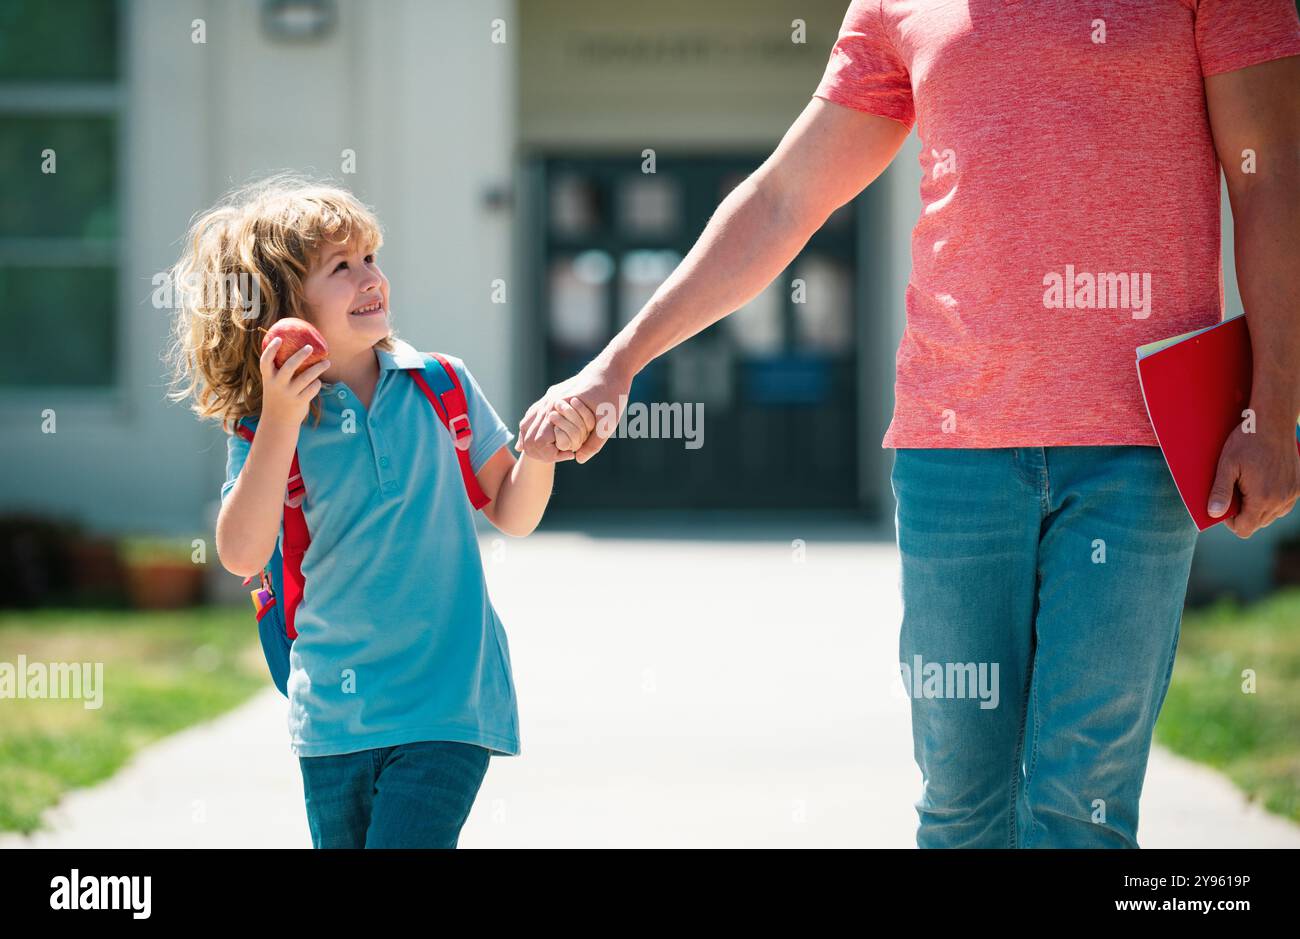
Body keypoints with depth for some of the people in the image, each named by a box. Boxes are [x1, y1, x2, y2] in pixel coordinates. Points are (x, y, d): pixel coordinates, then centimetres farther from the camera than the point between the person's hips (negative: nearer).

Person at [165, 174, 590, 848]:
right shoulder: (261, 426, -3)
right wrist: (280, 423, -21)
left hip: (445, 705, -1)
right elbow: (242, 556, -16)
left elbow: (512, 514, 8)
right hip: (331, 713, 1)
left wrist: (539, 452, -13)